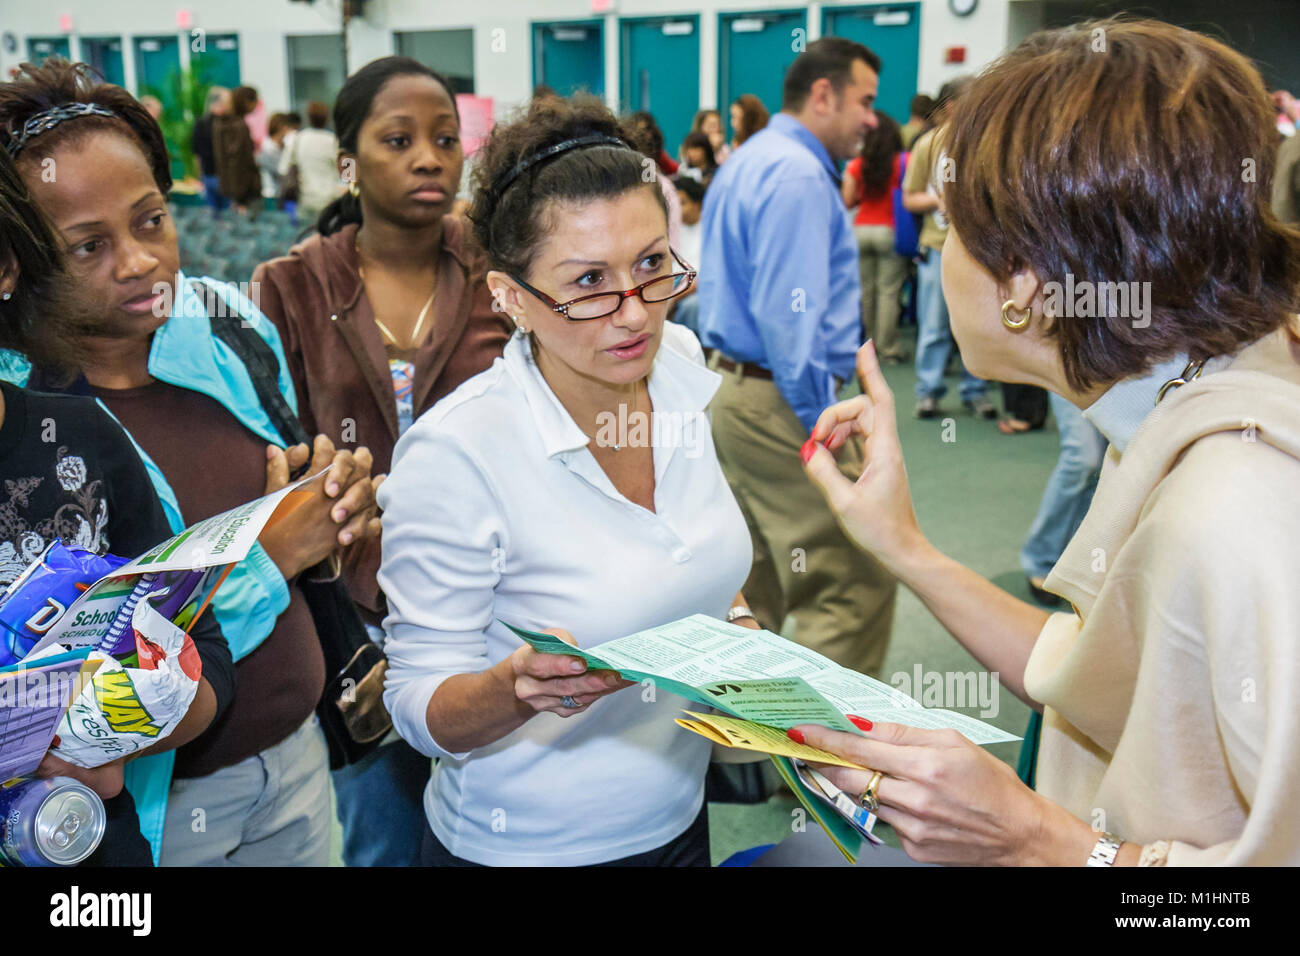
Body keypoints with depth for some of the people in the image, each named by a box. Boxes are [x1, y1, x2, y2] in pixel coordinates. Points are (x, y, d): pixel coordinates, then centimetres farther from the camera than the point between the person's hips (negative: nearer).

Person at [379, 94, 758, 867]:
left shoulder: (681, 365, -8)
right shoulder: (453, 454, -25)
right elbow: (420, 705, -18)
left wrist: (733, 620, -6)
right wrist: (517, 687, -36)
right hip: (523, 845, -5)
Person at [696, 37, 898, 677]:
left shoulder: (744, 163, 18)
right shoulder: (798, 175, -15)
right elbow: (788, 315, -22)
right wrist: (823, 425, -17)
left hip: (731, 388, 11)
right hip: (779, 403, -11)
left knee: (753, 578, 19)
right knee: (853, 584, -8)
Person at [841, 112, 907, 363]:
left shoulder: (856, 165, 0)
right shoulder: (905, 161, -5)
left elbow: (847, 201, 0)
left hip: (861, 230, 2)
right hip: (889, 230, -2)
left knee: (866, 290, 10)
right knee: (888, 291, -1)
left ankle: (870, 342, 18)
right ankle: (887, 347, 0)